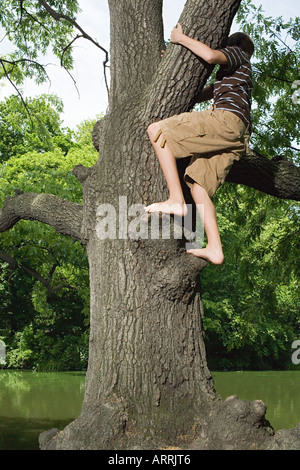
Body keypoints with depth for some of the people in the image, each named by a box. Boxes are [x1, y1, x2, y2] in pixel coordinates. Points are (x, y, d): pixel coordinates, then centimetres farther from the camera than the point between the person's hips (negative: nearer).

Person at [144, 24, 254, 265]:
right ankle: (215, 249, -9)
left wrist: (181, 38, 4)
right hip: (237, 138, 9)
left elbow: (211, 55, -8)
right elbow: (196, 95, 41)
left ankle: (176, 200, -24)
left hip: (225, 118, -9)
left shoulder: (236, 53, 17)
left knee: (156, 130, -13)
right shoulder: (229, 77, 41)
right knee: (199, 185, 3)